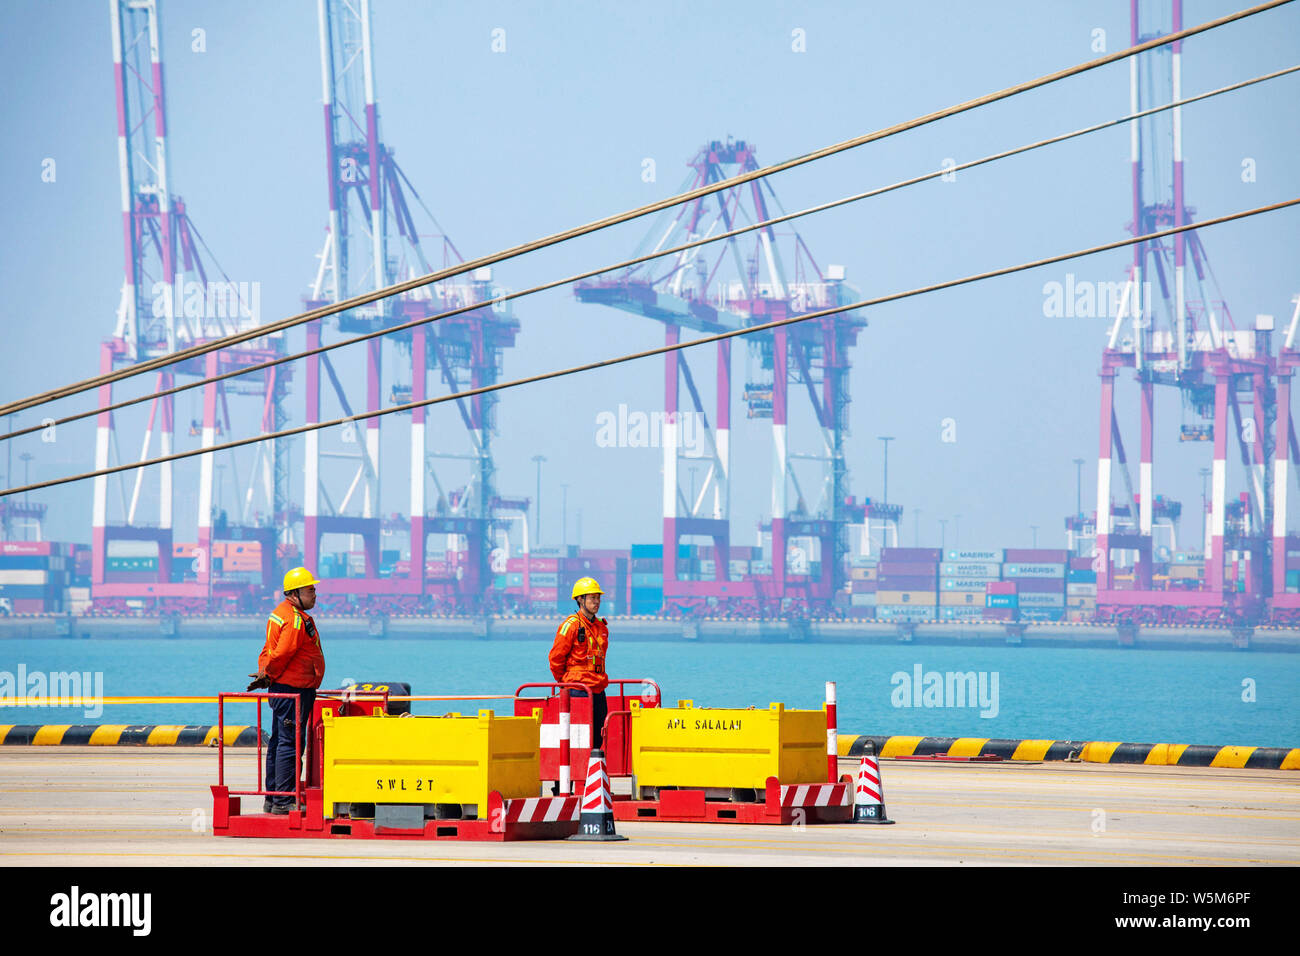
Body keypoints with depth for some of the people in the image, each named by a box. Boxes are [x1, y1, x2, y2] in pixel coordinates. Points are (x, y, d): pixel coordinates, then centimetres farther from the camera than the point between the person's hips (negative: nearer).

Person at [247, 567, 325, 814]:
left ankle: (272, 798, 20)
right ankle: (283, 801, -9)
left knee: (279, 742, 14)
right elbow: (282, 654, -21)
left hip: (281, 689, 11)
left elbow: (269, 651, 17)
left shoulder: (281, 613, 16)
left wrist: (265, 675, 7)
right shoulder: (296, 620, -17)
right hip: (295, 689, -11)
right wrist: (266, 675, -6)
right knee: (290, 744, -9)